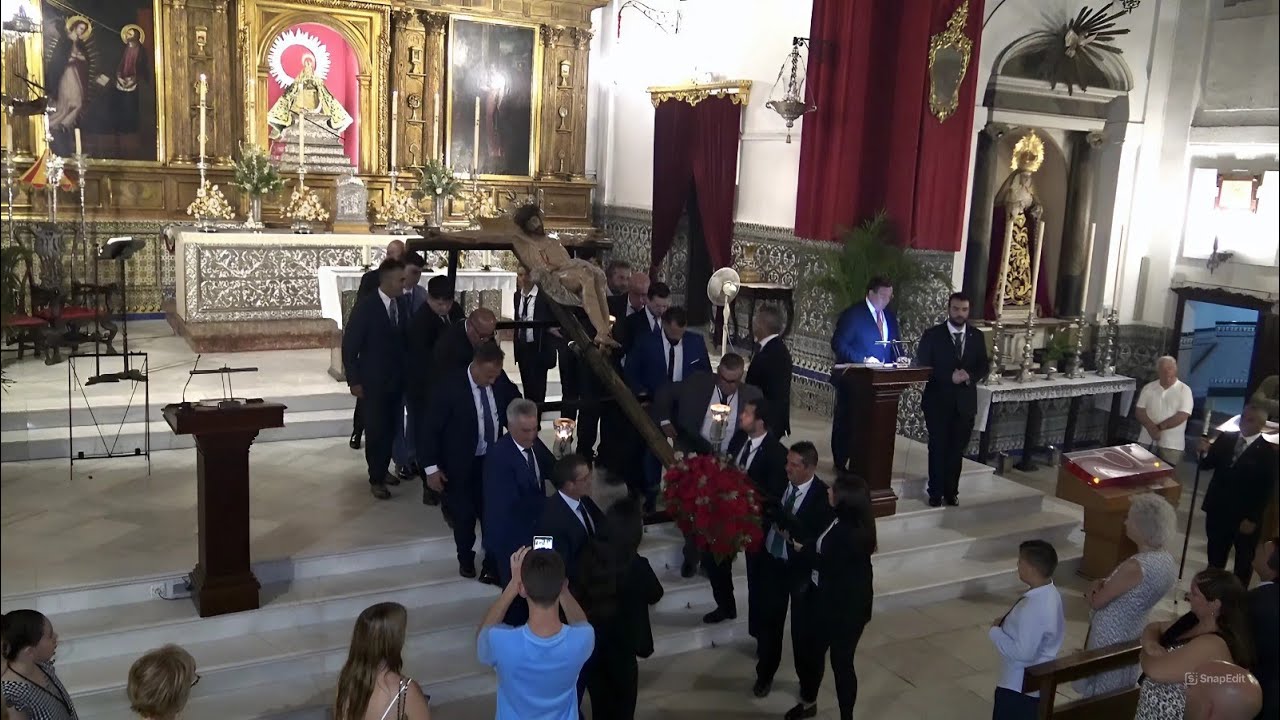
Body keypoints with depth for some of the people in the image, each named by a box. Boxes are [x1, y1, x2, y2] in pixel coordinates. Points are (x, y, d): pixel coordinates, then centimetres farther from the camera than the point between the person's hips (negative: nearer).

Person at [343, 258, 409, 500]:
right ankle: (375, 479, 13)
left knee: (390, 429, 11)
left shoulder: (400, 305, 4)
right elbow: (349, 345, -10)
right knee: (376, 430, 0)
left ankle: (382, 470, 29)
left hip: (396, 381, 5)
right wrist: (353, 380, -11)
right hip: (373, 382, -5)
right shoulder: (366, 306, -12)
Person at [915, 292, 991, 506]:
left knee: (957, 450, 9)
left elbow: (984, 366, 7)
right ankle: (935, 493, 12)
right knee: (938, 449, 3)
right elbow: (922, 366, -8)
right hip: (938, 401, -3)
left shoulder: (977, 336, 6)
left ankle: (951, 492, 19)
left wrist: (970, 376, -14)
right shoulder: (932, 335, -4)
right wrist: (950, 377, -19)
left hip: (965, 402, 3)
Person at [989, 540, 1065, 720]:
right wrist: (1007, 623, 4)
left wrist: (995, 631, -17)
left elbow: (1023, 652, -30)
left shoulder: (1034, 608, -32)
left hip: (1020, 686, -9)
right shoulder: (1050, 594, 0)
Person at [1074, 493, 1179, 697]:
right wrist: (1104, 584, -6)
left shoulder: (1136, 566, -31)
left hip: (1110, 638, -8)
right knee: (1120, 694, 23)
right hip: (1134, 634, 8)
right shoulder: (1168, 561, -4)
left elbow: (1096, 602, -21)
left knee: (1099, 696, 10)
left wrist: (1094, 590, 0)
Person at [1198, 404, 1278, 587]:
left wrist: (1253, 519, -14)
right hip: (1218, 510, 4)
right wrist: (1205, 452, -18)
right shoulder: (1225, 439, 2)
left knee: (1244, 562, 12)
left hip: (1245, 517, -4)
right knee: (1215, 557, 17)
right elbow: (1206, 465, 4)